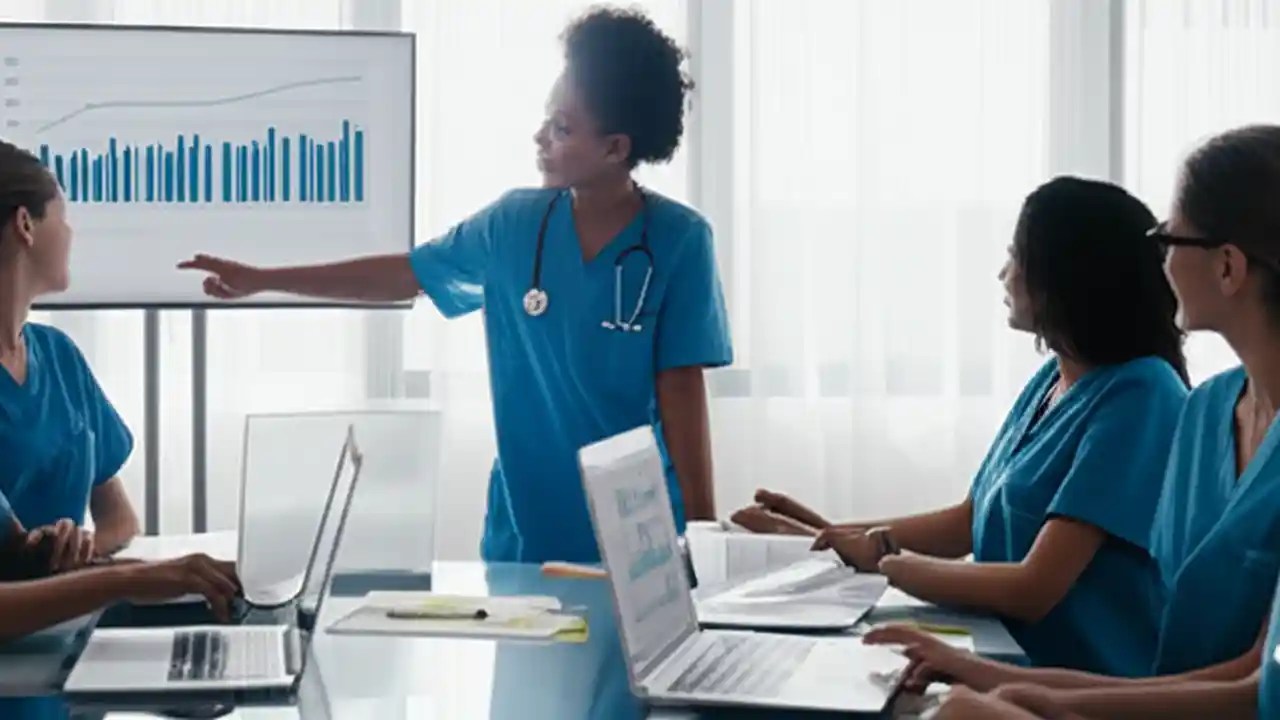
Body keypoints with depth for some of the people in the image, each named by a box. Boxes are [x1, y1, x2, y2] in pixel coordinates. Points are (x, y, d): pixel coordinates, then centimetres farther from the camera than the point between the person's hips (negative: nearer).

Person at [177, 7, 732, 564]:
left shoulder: (679, 241, -9)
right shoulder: (514, 224, 1)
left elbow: (681, 388, -9)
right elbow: (404, 274, 14)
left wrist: (704, 529, -10)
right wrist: (260, 279, 15)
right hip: (524, 532, 4)